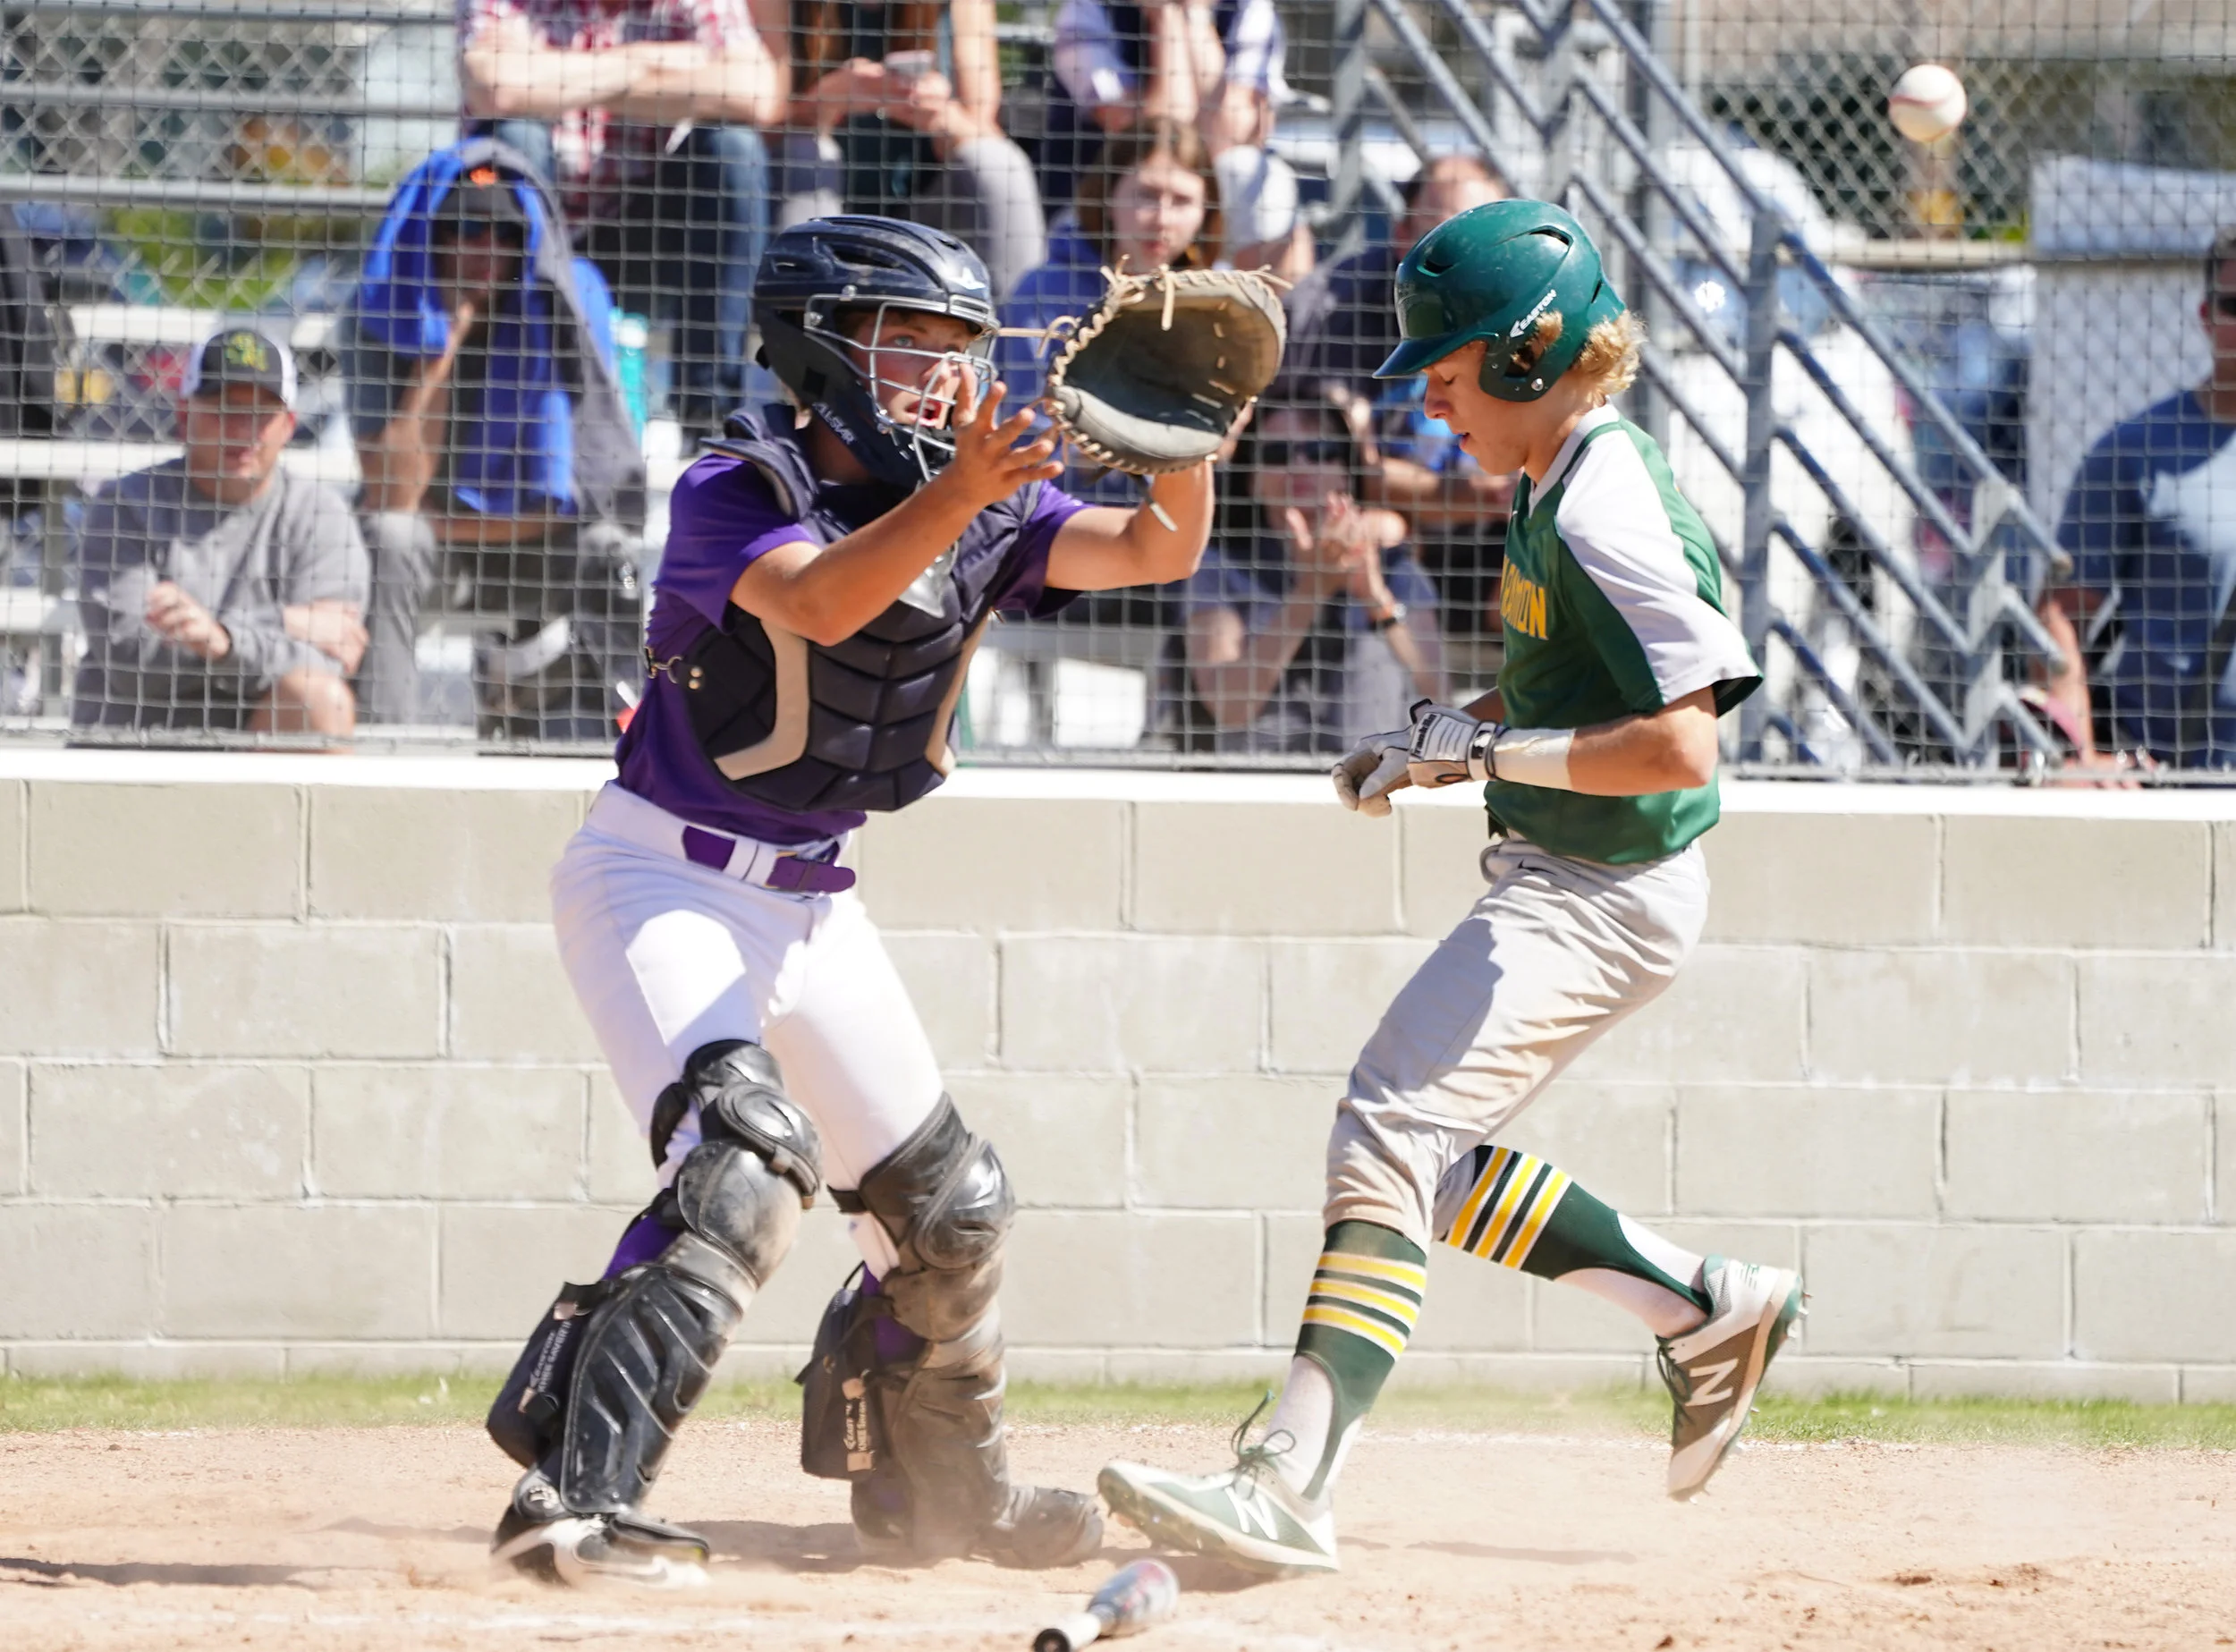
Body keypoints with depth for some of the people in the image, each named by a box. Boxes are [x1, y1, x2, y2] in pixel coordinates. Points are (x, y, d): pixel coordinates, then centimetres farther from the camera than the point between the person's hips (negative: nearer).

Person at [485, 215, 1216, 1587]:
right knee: (746, 1163, -30)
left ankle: (932, 1485, 40)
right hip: (665, 886, -8)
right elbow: (819, 603, -37)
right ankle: (576, 1499, -34)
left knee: (950, 1207, 16)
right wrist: (955, 495, -51)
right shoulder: (733, 494, -18)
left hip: (812, 902, 8)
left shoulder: (981, 522, 1)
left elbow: (1156, 552, -8)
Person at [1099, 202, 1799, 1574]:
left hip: (1597, 895, -10)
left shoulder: (1602, 514, -21)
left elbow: (1678, 745, -27)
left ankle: (1292, 1490, -27)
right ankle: (1705, 1311, 25)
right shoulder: (1568, 481, 9)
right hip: (1562, 886, 10)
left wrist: (1486, 751, -22)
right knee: (1428, 1164, 16)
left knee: (1389, 1139, -19)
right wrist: (1436, 742, 10)